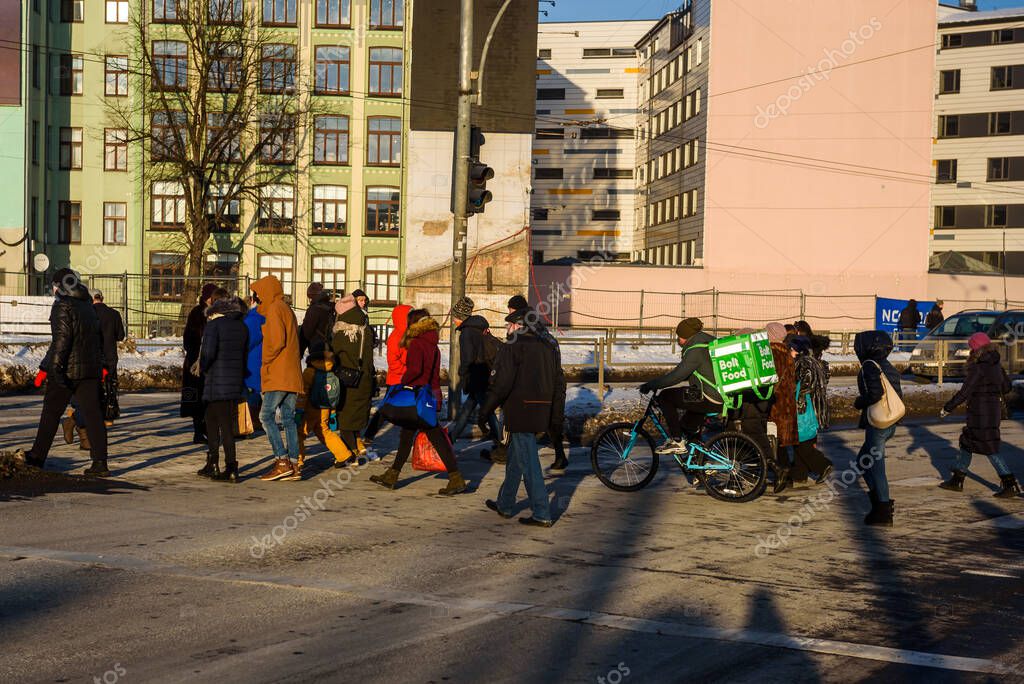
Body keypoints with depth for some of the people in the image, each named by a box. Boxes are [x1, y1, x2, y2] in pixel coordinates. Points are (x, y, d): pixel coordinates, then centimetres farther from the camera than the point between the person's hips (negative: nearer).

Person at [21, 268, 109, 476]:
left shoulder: (62, 307, -10)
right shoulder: (89, 306, 15)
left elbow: (61, 340, -18)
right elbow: (100, 338, 20)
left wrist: (47, 368, -17)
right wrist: (101, 365, 26)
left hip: (67, 370, -6)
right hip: (91, 370, 6)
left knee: (51, 413, 7)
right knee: (92, 414, 1)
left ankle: (37, 457, 17)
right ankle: (100, 462, -6)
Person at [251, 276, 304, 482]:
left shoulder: (275, 309, -7)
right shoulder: (287, 309, 21)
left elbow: (277, 340, -19)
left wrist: (266, 361, -7)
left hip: (278, 374, -9)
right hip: (292, 376, 9)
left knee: (267, 416, -7)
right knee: (288, 418, 7)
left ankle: (282, 462, -12)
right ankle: (293, 466, 5)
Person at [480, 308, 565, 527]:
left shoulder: (513, 346, -10)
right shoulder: (548, 346, 14)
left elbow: (501, 381, -16)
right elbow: (559, 381, 15)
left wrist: (487, 409, -7)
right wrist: (553, 410, 21)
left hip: (520, 410, -8)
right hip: (540, 413, 8)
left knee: (528, 462, -5)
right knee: (515, 457, 20)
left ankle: (542, 515, -5)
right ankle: (504, 504, 31)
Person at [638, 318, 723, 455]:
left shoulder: (696, 350, -16)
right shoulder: (704, 343, 15)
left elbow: (677, 376, -19)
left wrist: (650, 385, -11)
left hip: (711, 400, -10)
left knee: (665, 397, -7)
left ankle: (677, 442, -5)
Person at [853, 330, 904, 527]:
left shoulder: (870, 366, -14)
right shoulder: (888, 367, 14)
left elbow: (875, 393, -25)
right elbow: (898, 394, 14)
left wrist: (859, 403, -7)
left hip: (876, 424, -9)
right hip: (889, 424, 9)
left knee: (875, 466, -3)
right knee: (863, 461, 21)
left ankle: (883, 512, -1)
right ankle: (879, 499, 20)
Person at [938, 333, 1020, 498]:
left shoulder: (977, 368, -17)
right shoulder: (996, 365, 7)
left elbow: (964, 393, -17)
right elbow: (1007, 387, 14)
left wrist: (947, 408, -9)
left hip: (981, 414, -9)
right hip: (994, 409, 9)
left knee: (990, 450, -4)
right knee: (966, 442, 17)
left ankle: (1011, 485, -5)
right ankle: (957, 481, 24)